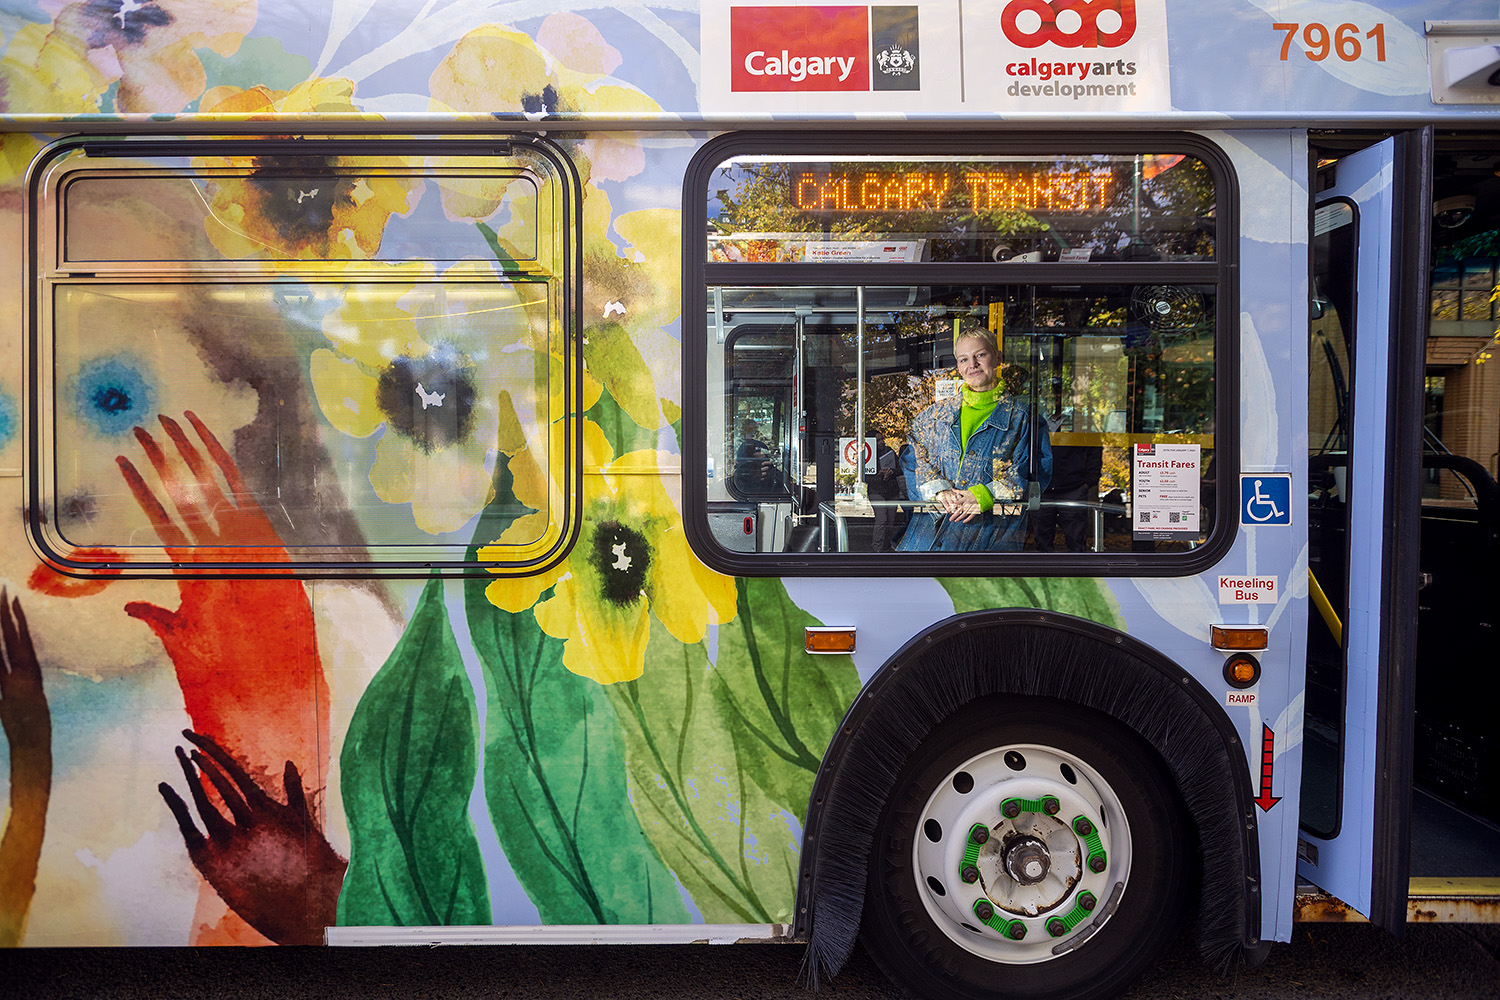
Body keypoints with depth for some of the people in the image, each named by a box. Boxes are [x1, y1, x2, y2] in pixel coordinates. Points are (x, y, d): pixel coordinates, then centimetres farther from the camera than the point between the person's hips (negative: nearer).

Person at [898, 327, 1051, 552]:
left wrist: (983, 495, -12)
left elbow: (1030, 473, 2)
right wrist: (939, 490, -7)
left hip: (993, 521, -3)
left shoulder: (1021, 417, 10)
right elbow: (916, 459, 13)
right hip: (933, 519, 3)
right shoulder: (936, 413, 20)